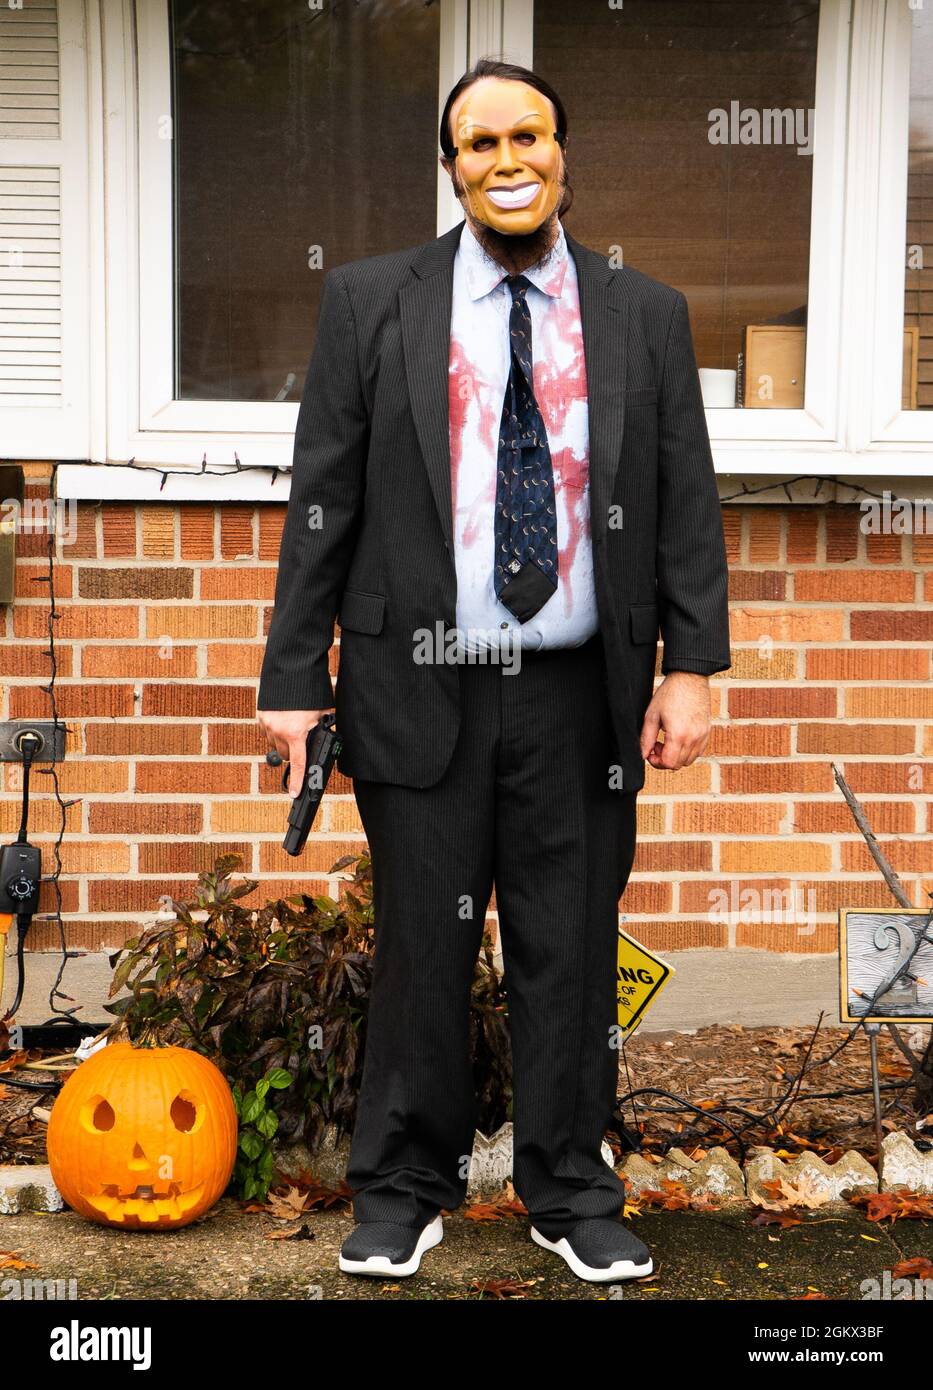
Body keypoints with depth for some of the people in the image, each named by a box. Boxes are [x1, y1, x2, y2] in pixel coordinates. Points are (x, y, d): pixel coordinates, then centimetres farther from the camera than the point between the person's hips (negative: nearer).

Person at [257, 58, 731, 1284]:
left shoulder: (646, 315, 7)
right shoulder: (371, 303, 4)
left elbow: (686, 502, 5)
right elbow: (322, 499, 2)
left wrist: (692, 665, -4)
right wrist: (294, 676, -2)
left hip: (580, 694, 1)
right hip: (421, 688, -1)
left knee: (571, 953, 8)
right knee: (421, 952, 6)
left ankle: (570, 1195, 25)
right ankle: (405, 1190, 24)